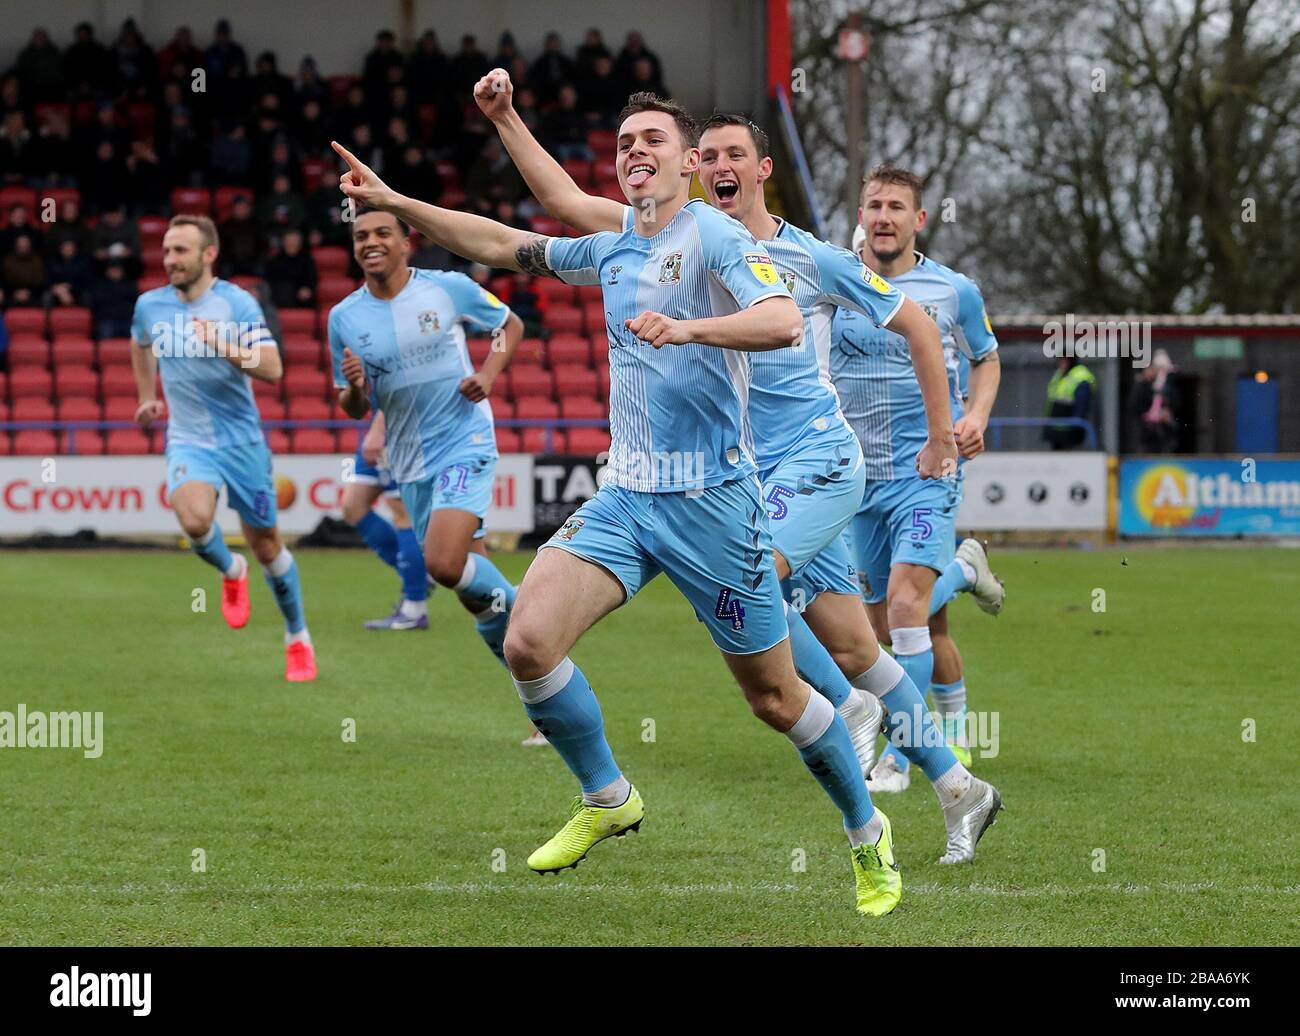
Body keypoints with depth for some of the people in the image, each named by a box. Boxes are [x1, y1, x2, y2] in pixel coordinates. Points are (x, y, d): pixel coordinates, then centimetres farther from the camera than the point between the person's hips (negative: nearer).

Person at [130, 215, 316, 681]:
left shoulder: (237, 303, -11)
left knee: (266, 545, 6)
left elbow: (272, 368, -21)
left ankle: (298, 638, 27)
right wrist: (147, 396, 26)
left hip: (241, 440, -2)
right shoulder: (150, 306, 0)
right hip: (188, 441, 2)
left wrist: (224, 345, -34)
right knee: (195, 519, -28)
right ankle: (230, 571, 6)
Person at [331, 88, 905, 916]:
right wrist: (393, 202, 20)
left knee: (774, 697, 2)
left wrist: (688, 326, -41)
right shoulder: (612, 251, 13)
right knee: (529, 642, -13)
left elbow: (783, 322, -25)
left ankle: (867, 834, 25)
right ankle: (607, 801, 9)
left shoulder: (714, 236, -9)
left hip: (711, 499, -6)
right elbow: (504, 246, 25)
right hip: (624, 497, 6)